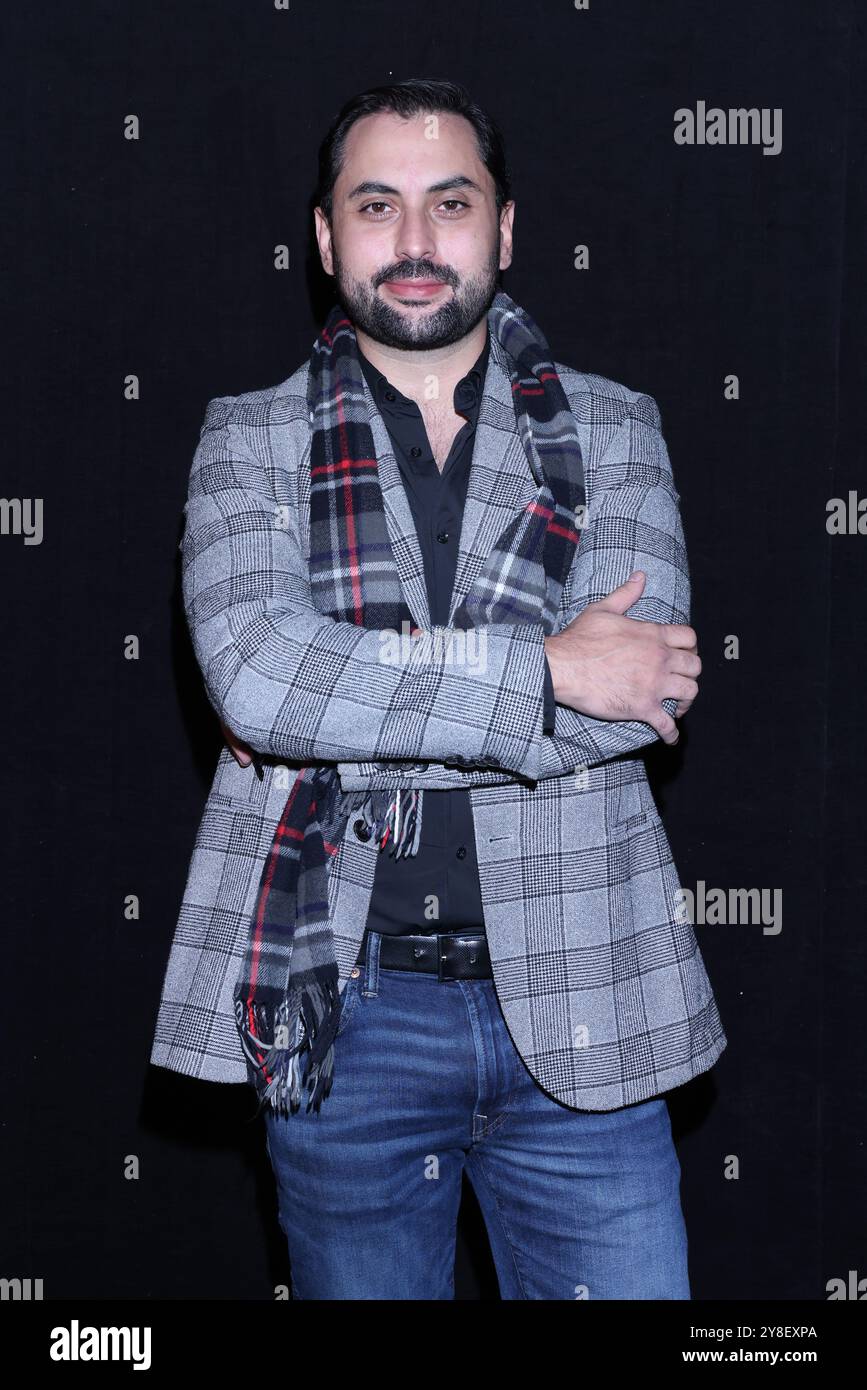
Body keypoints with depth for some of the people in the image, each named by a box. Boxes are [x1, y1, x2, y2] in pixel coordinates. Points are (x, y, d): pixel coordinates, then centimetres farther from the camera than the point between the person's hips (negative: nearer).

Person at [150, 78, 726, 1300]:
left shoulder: (613, 432, 5)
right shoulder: (253, 442, 4)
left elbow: (649, 689, -11)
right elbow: (254, 672, -15)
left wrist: (347, 691, -14)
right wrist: (543, 671, -16)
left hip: (576, 1005, 1)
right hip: (344, 1013, 0)